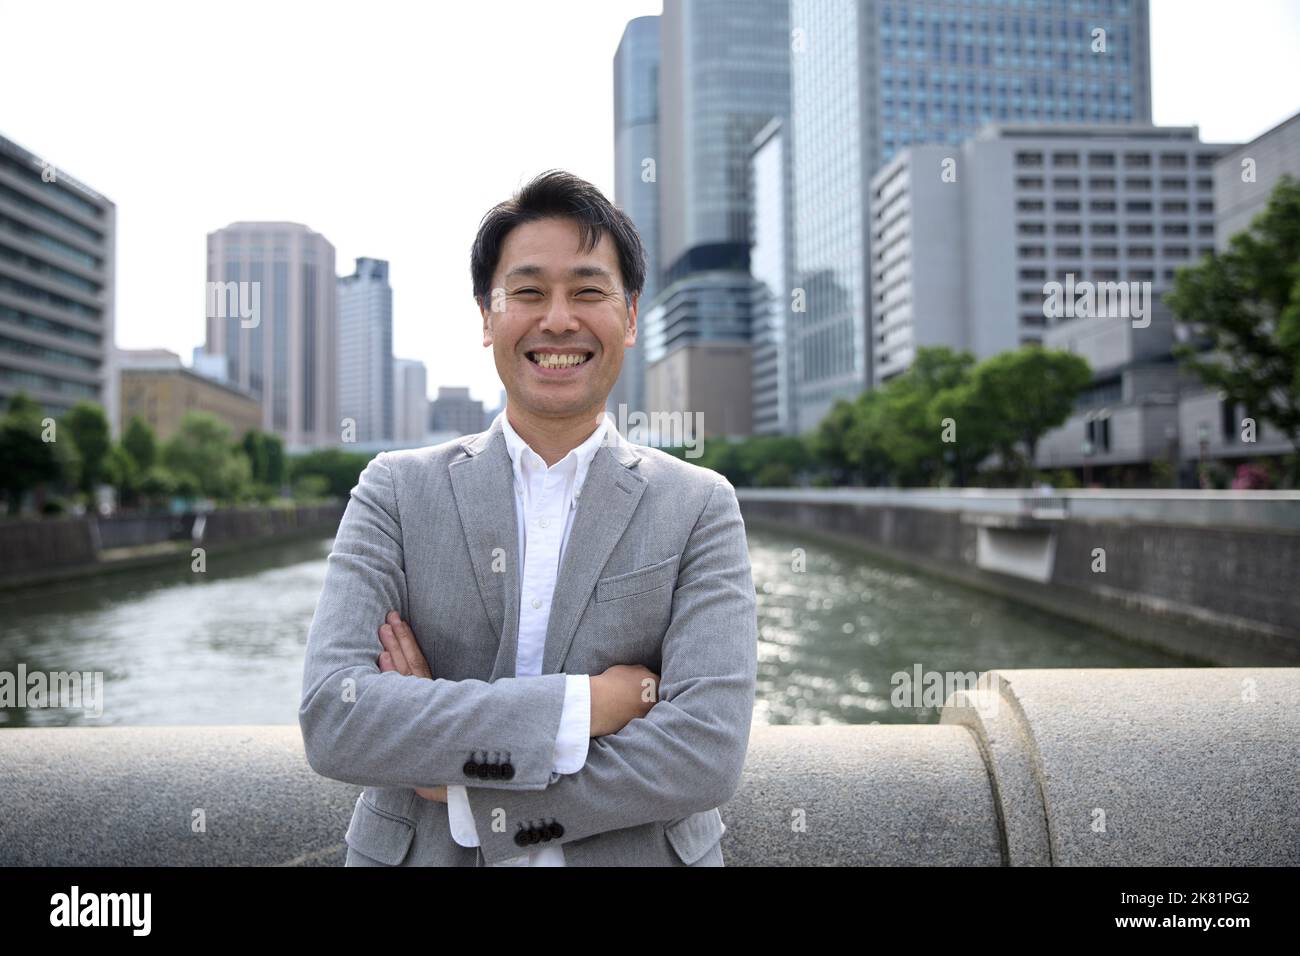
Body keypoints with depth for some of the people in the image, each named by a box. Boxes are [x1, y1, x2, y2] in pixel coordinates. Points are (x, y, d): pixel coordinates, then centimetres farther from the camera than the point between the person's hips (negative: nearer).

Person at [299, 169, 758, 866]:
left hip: (635, 855, 0)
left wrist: (464, 789, -19)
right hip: (420, 855, 1)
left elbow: (708, 753, -19)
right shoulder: (396, 492, -7)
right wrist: (587, 702, -23)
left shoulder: (701, 508, -9)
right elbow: (331, 719, -18)